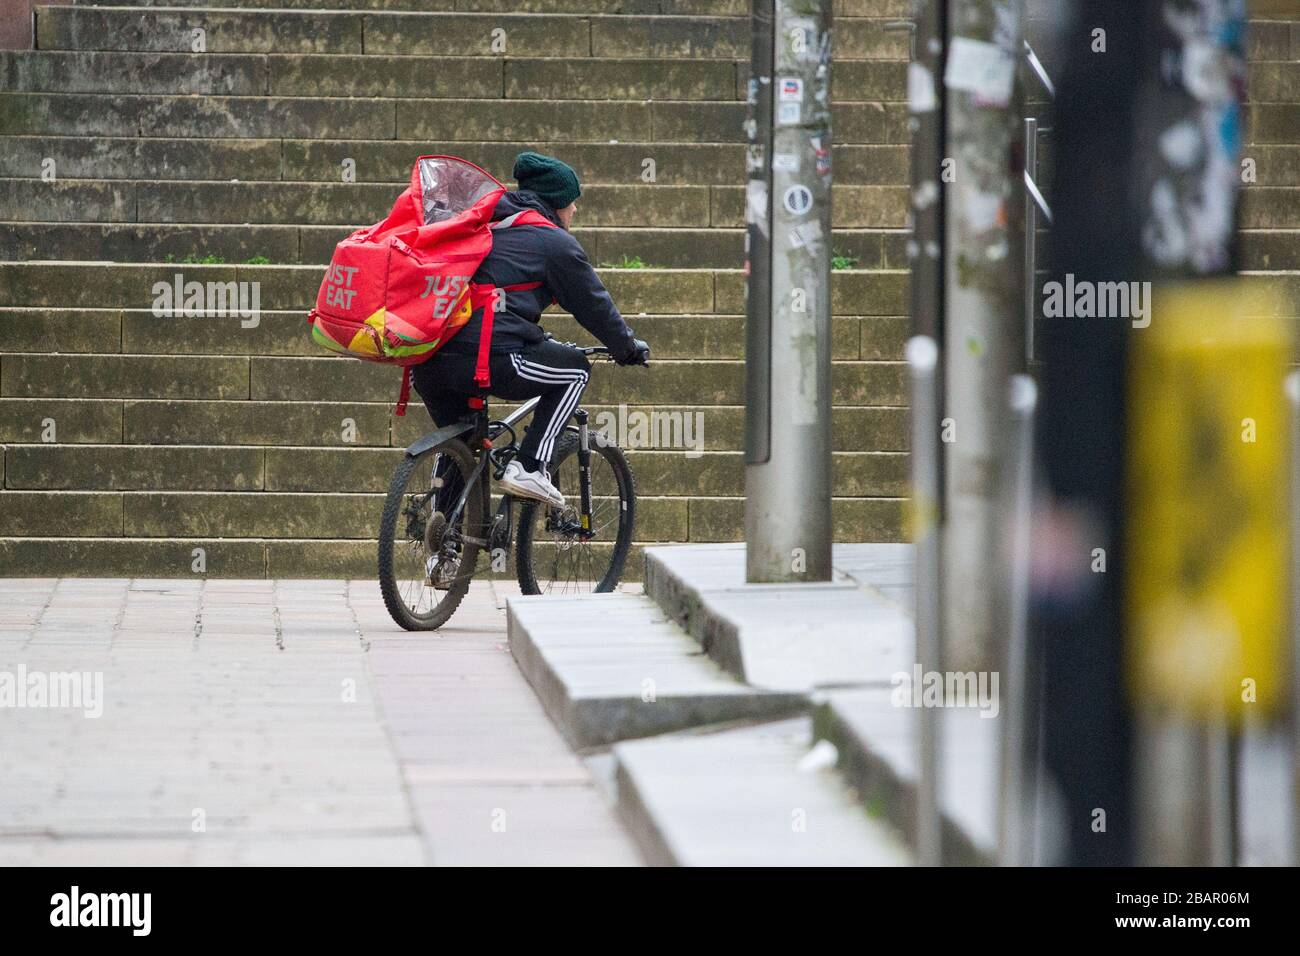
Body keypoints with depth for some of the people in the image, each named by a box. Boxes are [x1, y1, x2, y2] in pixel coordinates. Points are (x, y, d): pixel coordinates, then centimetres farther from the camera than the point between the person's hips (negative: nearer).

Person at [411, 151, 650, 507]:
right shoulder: (555, 242, 8)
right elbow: (594, 305, 15)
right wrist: (629, 349, 32)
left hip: (426, 361, 7)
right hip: (489, 358, -7)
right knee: (575, 369, 16)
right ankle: (529, 468, 6)